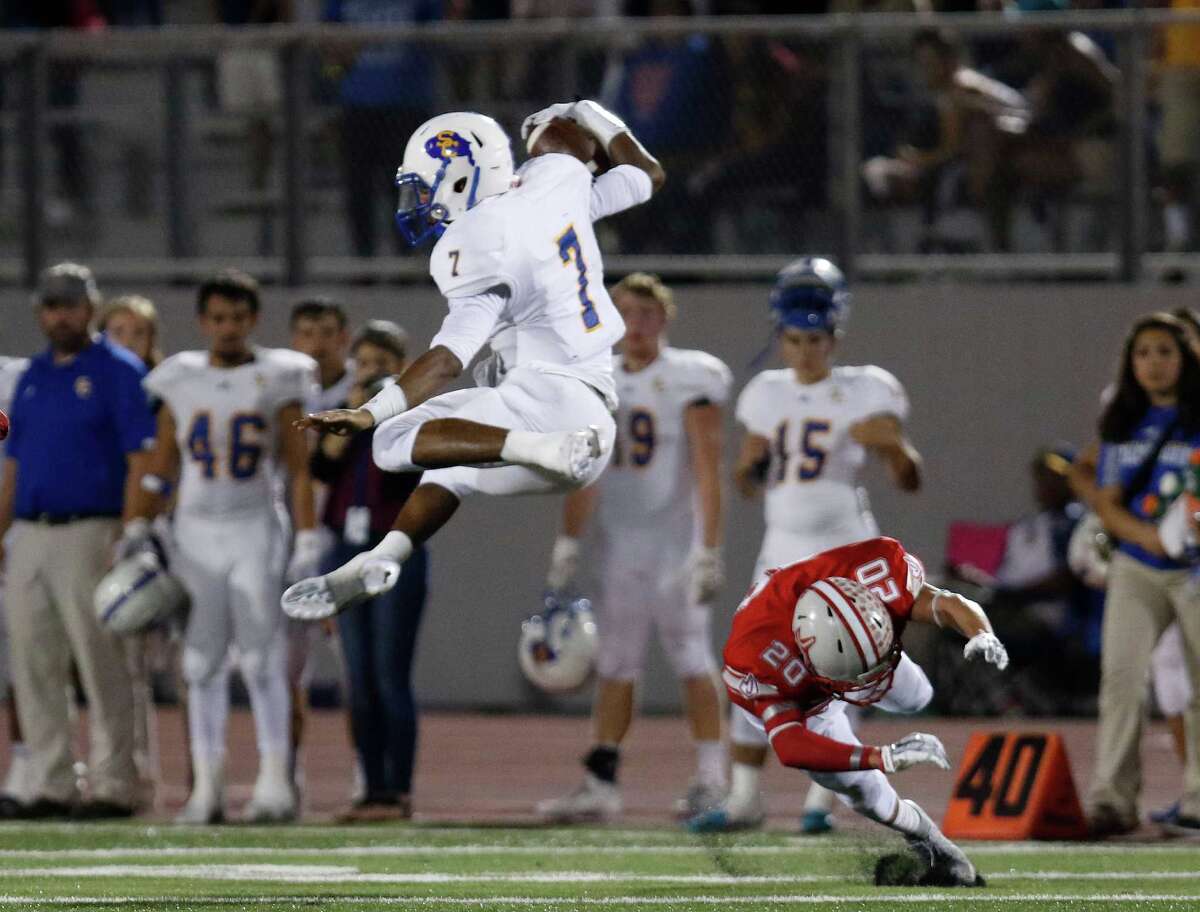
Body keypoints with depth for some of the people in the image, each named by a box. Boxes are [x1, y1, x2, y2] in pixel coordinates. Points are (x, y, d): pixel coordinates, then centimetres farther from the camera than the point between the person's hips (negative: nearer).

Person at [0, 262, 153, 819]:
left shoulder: (117, 371, -3)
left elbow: (141, 459, -9)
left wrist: (125, 538, -17)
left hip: (88, 534, -7)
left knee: (100, 664, -6)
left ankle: (113, 788, -3)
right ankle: (51, 787, 10)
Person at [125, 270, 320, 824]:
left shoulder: (277, 380, 1)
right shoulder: (181, 382, 8)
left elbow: (299, 467, -1)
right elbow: (162, 466, 12)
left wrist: (307, 542, -8)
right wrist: (139, 527, 1)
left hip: (256, 532, -3)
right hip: (196, 534, 3)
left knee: (262, 661, -9)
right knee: (202, 664, 3)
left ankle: (275, 783, -7)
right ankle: (206, 787, 6)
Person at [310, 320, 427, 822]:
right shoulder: (342, 413, 14)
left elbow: (404, 476, -14)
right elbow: (322, 468, -3)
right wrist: (353, 413, -8)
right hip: (348, 552, 5)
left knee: (391, 677, -9)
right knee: (360, 682, 5)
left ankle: (399, 791, -7)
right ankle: (373, 789, 8)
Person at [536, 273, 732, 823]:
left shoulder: (691, 380, -7)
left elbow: (707, 470, -10)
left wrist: (709, 549, -16)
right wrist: (568, 542, 10)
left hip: (675, 539, -6)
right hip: (621, 544, 6)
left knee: (691, 656, -5)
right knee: (615, 663, 6)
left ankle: (711, 780, -1)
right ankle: (600, 784, 7)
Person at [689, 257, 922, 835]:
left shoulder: (863, 394, -2)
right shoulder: (767, 396, 10)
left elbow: (910, 480, -3)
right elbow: (748, 480, 19)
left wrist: (890, 444, -24)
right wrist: (748, 470, -5)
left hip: (845, 548, -4)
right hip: (783, 548, 4)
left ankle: (823, 798, 4)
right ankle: (744, 798, 7)